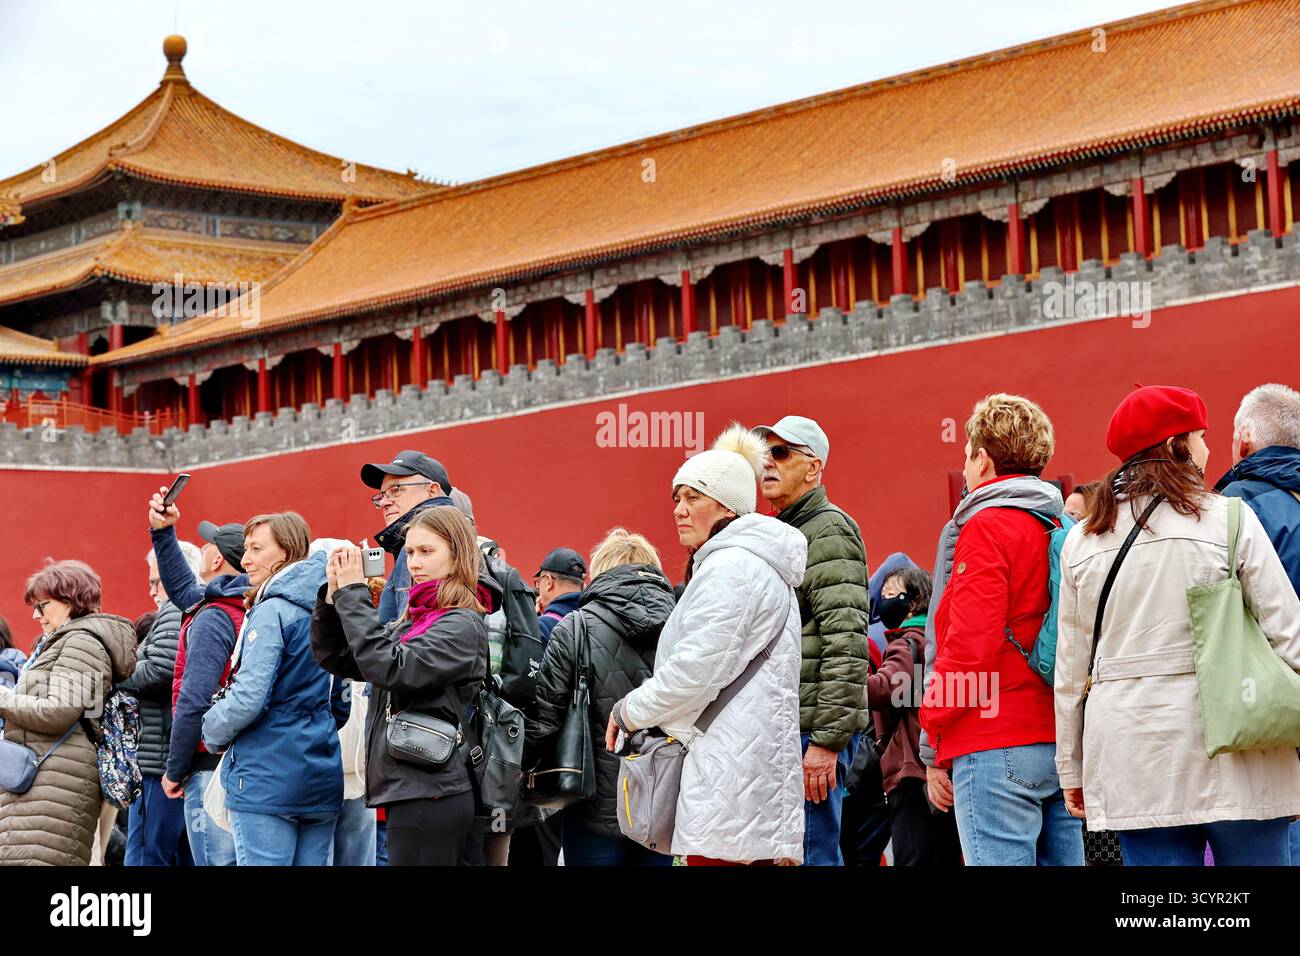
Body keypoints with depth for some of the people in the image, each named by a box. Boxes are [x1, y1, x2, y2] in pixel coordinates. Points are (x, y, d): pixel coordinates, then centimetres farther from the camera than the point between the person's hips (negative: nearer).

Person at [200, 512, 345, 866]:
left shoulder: (272, 612, -11)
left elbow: (248, 699, -17)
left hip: (267, 783, -8)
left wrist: (214, 735, 0)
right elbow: (342, 704, 19)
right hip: (322, 782, 8)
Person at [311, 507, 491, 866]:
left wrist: (353, 594, -15)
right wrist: (334, 592, 0)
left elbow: (390, 668, -22)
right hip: (409, 792, 8)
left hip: (429, 796, -8)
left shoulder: (463, 625, -9)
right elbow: (335, 657, 14)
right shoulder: (413, 622, 16)